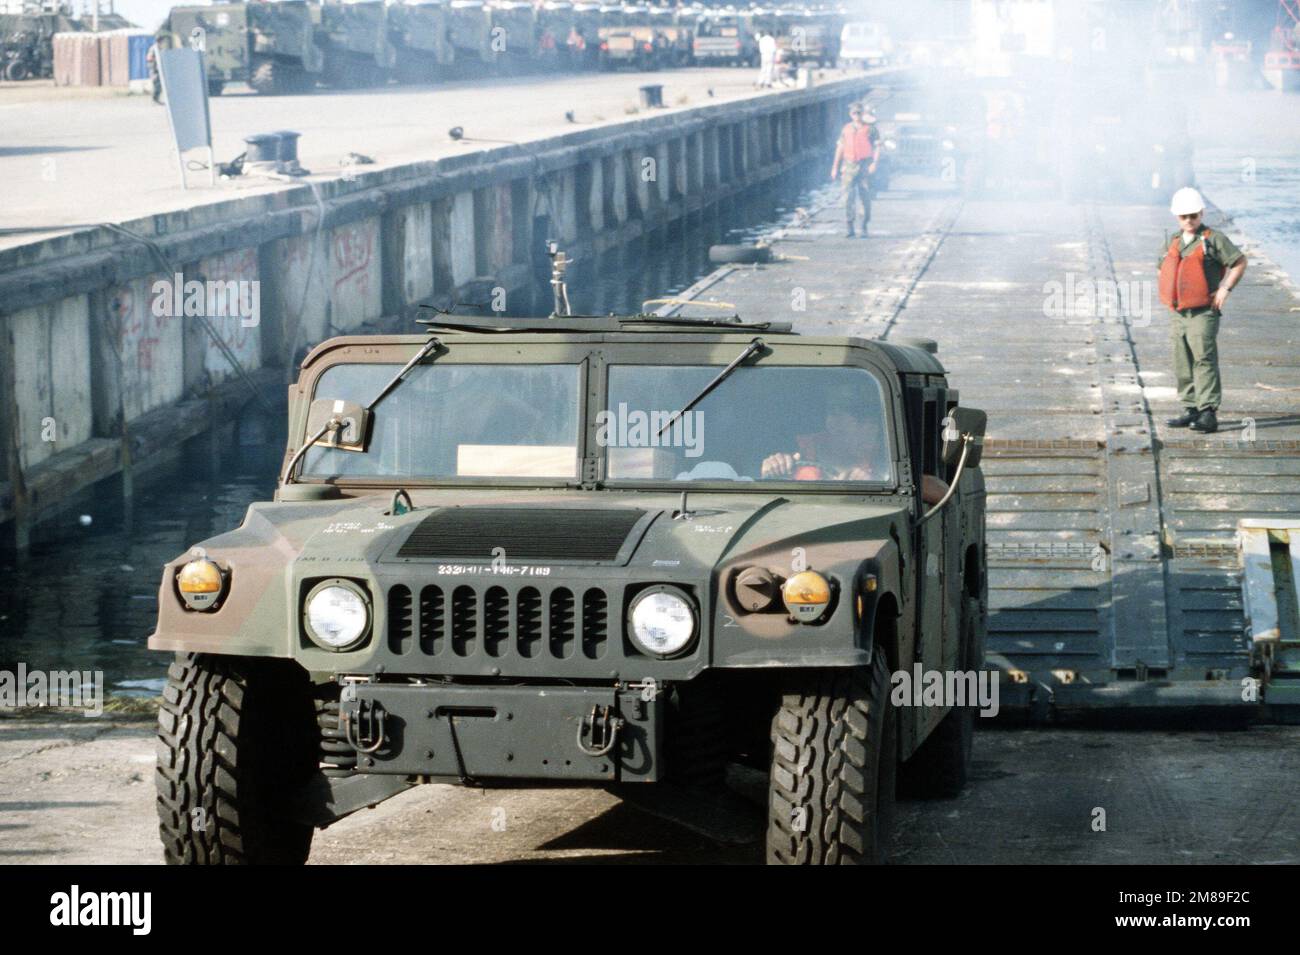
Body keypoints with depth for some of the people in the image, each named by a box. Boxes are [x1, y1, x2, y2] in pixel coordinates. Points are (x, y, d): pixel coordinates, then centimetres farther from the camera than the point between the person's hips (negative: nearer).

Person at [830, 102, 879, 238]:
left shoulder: (870, 128, 3)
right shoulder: (846, 129, 12)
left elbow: (877, 146, -1)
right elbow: (840, 147, 16)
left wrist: (874, 163, -14)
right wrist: (835, 167, 13)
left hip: (865, 165, -2)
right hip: (849, 165, 2)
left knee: (865, 196, 1)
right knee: (848, 196, -9)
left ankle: (864, 227, 11)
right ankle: (848, 228, -9)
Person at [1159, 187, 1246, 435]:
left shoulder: (1213, 239, -5)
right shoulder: (1172, 242, 14)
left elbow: (1239, 262, -3)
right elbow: (1164, 269, 29)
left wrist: (1225, 289, -10)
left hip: (1203, 312, -7)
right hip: (1178, 313, 7)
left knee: (1204, 361, -13)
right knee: (1183, 365, 10)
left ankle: (1208, 413, -16)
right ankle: (1191, 410, 18)